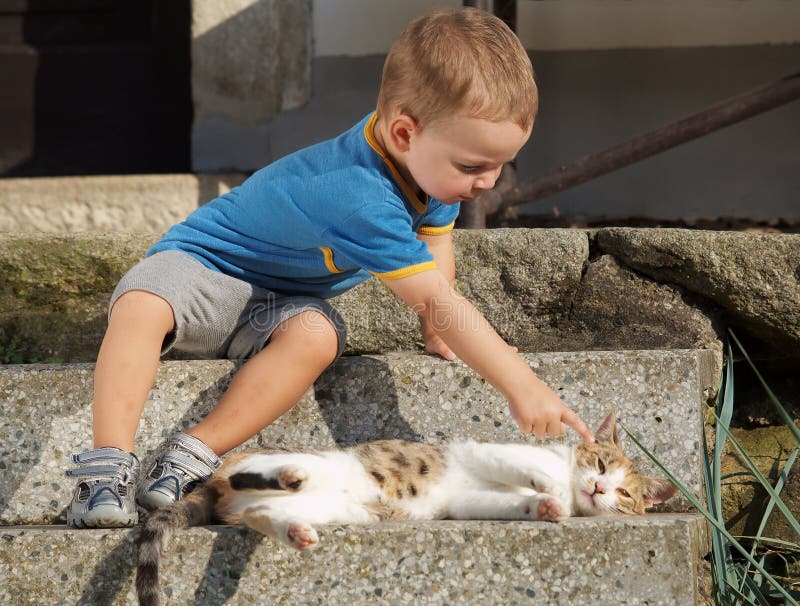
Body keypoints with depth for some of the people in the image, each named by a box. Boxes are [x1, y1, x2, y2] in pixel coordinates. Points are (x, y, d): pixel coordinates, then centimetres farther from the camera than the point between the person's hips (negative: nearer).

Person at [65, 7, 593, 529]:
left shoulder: (430, 161, -10)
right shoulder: (361, 199, -37)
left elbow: (435, 239, 13)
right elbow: (437, 299, -37)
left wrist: (438, 332, 6)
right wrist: (522, 386, -37)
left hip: (283, 301, 7)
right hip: (203, 264, -7)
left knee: (316, 336, -30)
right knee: (141, 305, -39)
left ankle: (196, 454, -31)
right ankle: (110, 466, -43)